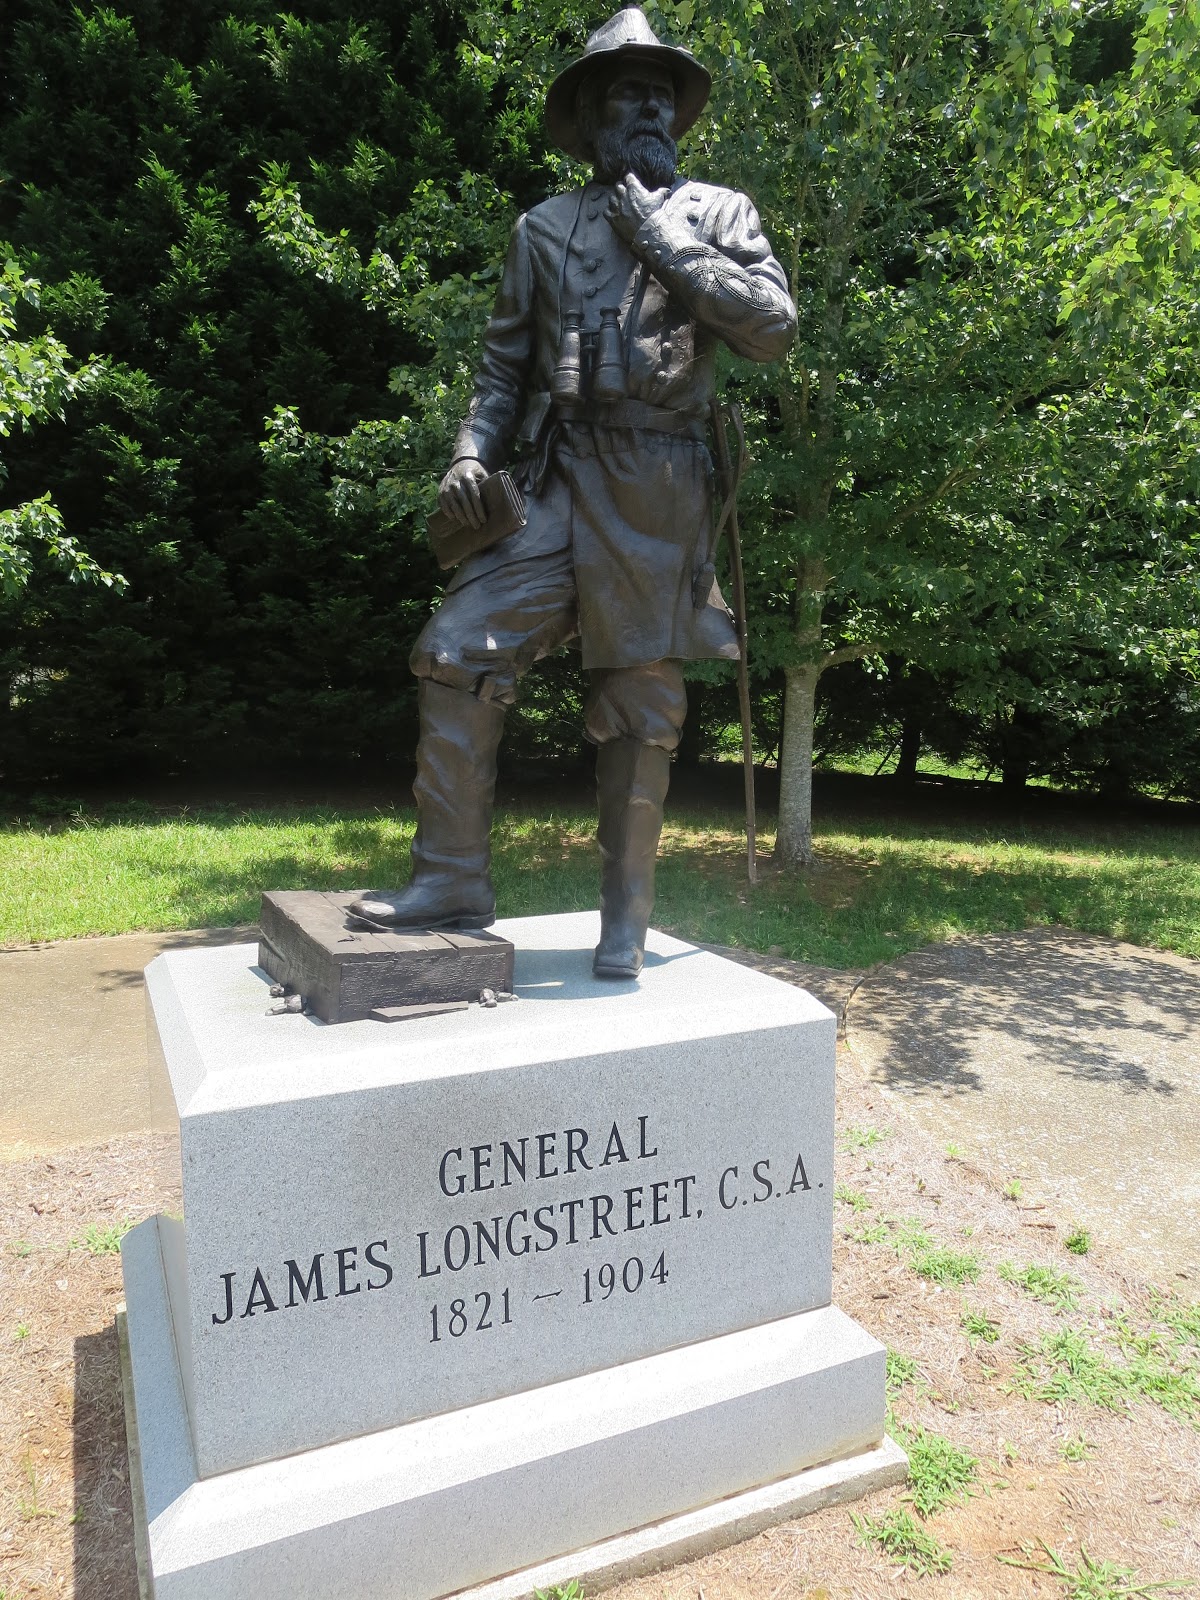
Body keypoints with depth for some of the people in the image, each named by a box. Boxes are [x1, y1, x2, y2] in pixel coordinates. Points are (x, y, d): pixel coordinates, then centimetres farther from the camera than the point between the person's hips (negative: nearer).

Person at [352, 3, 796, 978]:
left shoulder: (718, 213, 14)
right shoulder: (546, 227, 18)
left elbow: (774, 329, 0)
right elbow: (506, 360, 18)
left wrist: (670, 246, -3)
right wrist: (473, 453, 2)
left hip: (660, 489, -2)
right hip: (556, 479, 2)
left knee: (641, 702, 1)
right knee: (459, 654, -11)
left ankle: (625, 919, 13)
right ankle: (453, 885, 1)